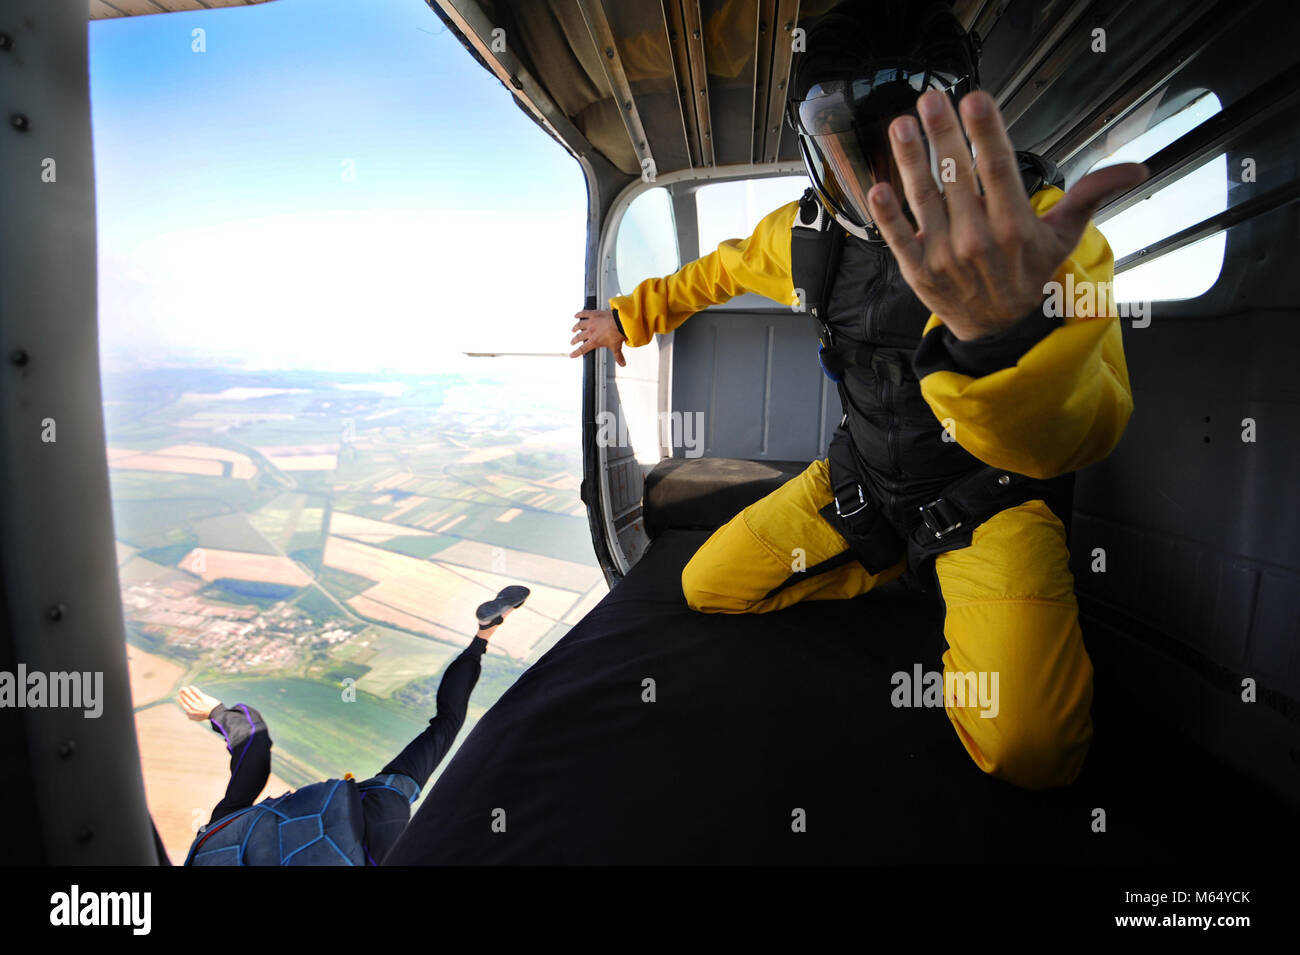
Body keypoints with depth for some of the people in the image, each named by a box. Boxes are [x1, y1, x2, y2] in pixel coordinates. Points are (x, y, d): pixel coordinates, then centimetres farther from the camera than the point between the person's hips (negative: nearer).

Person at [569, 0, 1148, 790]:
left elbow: (1082, 435, -37)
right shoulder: (809, 232, -6)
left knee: (1027, 748, -24)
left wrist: (1007, 334, -59)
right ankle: (898, 567, 17)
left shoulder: (1041, 224, -22)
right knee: (709, 586, 4)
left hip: (993, 494, -4)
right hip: (864, 478, 5)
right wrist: (627, 316, 23)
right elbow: (723, 268, 17)